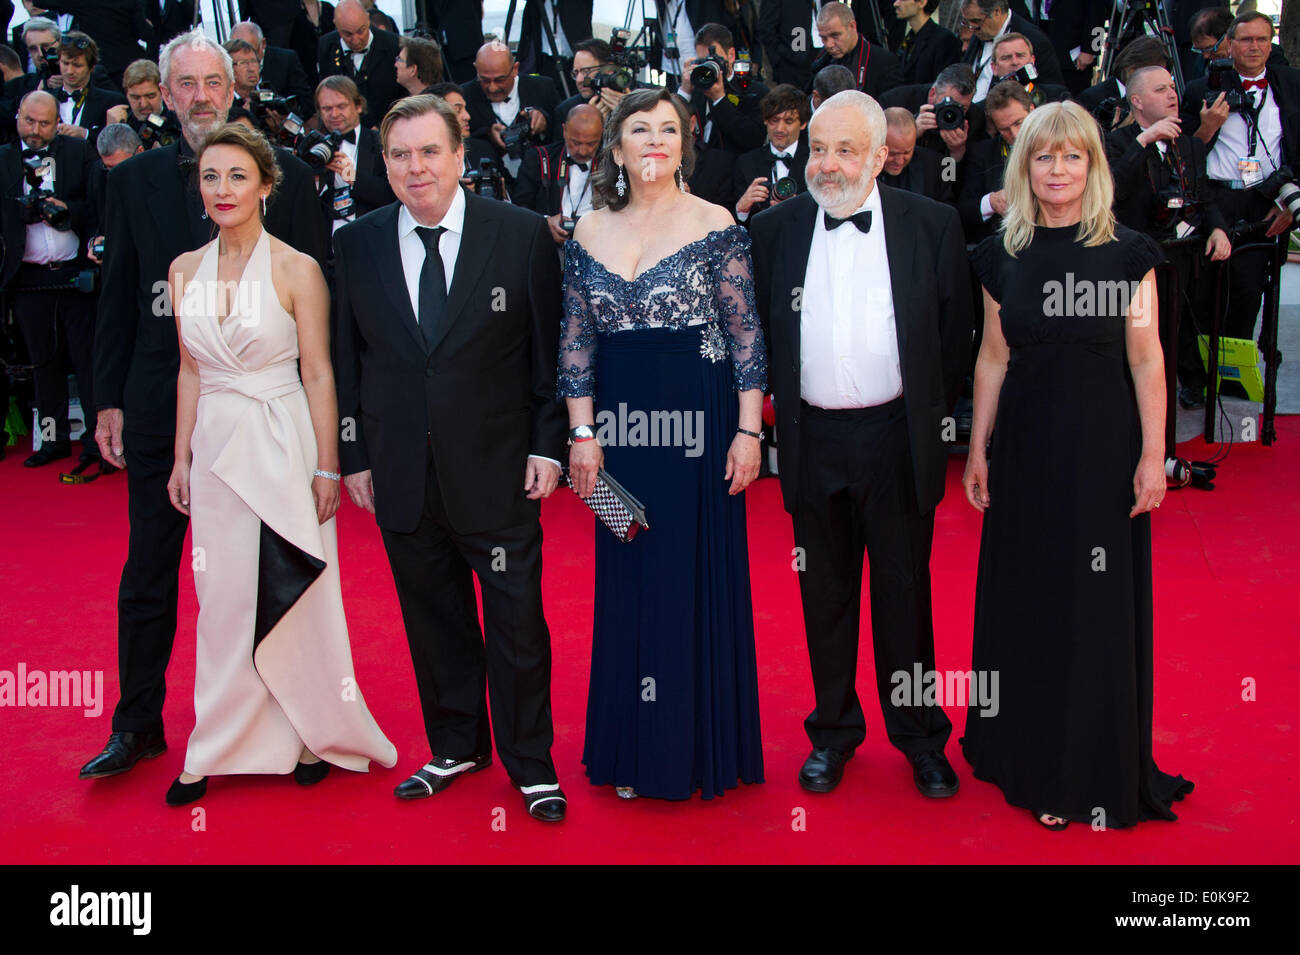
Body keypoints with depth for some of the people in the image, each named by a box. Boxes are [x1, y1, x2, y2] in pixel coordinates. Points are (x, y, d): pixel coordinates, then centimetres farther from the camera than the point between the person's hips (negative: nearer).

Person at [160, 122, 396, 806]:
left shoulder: (297, 270, -7)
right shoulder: (186, 271, 6)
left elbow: (318, 373, -7)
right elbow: (190, 370, 11)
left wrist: (327, 467, -9)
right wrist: (181, 458, 10)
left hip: (285, 442, -4)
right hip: (217, 447, 4)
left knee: (297, 593, 4)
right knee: (223, 597, 9)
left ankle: (310, 735, 21)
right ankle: (222, 747, 21)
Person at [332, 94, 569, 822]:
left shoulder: (523, 234, -3)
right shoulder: (357, 244, 5)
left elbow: (551, 348, -1)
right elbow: (347, 359, 8)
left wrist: (548, 446, -5)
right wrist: (353, 455, 5)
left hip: (497, 472, -2)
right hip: (402, 476, 3)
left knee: (517, 624, 4)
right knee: (434, 621, 14)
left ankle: (531, 763, 23)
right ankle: (457, 748, 33)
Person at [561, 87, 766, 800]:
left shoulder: (716, 227, -2)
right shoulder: (587, 235, 7)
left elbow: (747, 337, -3)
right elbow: (577, 343, 9)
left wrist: (748, 431, -8)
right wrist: (582, 432, 2)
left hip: (700, 420, -3)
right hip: (620, 424, 3)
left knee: (702, 576, 4)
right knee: (628, 582, 9)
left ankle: (705, 747, 20)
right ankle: (638, 750, 24)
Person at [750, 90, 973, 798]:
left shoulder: (931, 225, -2)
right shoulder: (775, 229, 3)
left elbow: (956, 332, 3)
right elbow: (757, 332, 10)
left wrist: (931, 413, 1)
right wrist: (781, 401, 4)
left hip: (897, 440, -1)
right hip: (812, 441, 2)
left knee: (904, 591, 9)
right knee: (825, 593, 13)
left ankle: (919, 737, 26)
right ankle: (834, 730, 29)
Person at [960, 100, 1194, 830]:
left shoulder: (1128, 252, -4)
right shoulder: (1003, 256, 4)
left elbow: (1146, 360, -5)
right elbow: (994, 357, 8)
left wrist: (1153, 455, -9)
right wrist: (978, 450, 7)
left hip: (1102, 446, -3)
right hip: (1025, 444, 3)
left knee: (1098, 605, 4)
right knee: (1026, 599, 10)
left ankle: (1095, 773, 20)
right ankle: (1030, 753, 27)